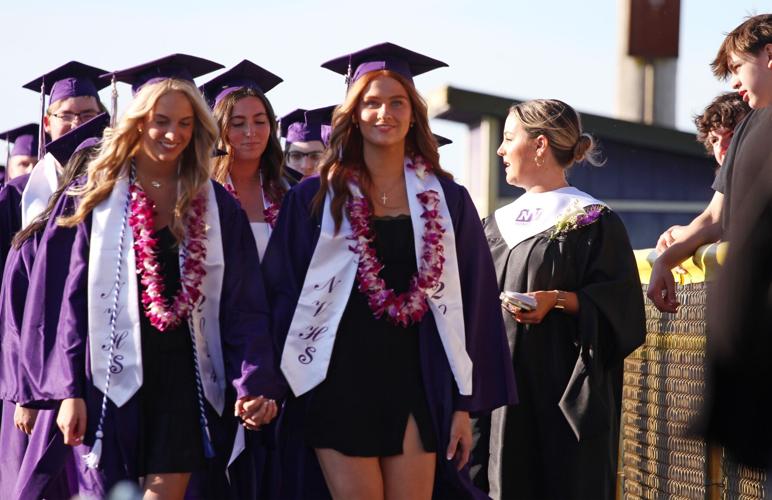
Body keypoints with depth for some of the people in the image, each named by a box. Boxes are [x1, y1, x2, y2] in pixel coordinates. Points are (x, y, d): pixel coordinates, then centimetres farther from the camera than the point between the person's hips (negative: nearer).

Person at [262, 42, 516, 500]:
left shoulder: (447, 201, 7)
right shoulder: (316, 199, 3)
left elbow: (468, 306, 6)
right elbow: (282, 296, 2)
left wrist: (465, 403, 2)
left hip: (417, 382, 1)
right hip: (339, 383, -1)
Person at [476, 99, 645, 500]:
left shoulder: (591, 221, -3)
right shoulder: (498, 224, 16)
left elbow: (619, 300, -10)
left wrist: (559, 299, -22)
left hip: (562, 388, -6)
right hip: (502, 384, 6)